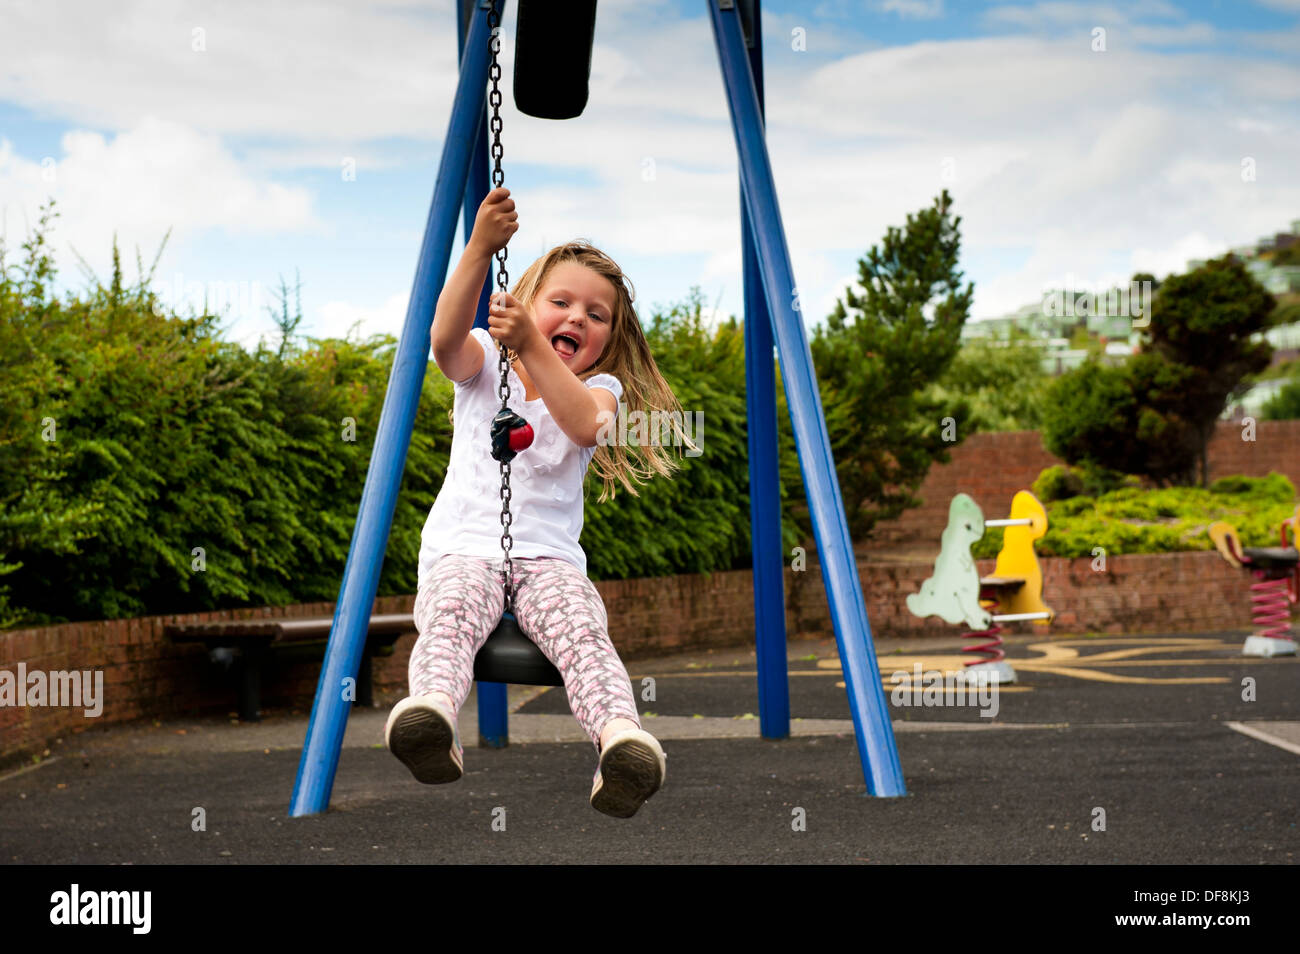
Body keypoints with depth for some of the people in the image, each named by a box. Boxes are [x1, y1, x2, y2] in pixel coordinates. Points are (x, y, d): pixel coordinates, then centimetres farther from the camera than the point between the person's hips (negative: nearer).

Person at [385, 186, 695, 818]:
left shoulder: (599, 387, 16)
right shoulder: (485, 364, 15)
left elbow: (584, 425, -11)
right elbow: (446, 342, -12)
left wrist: (532, 348, -22)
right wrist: (479, 251, -25)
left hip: (549, 555, 1)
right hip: (464, 545, 0)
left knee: (581, 627, -32)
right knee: (450, 610, -35)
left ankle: (620, 734, -57)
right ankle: (434, 707, -63)